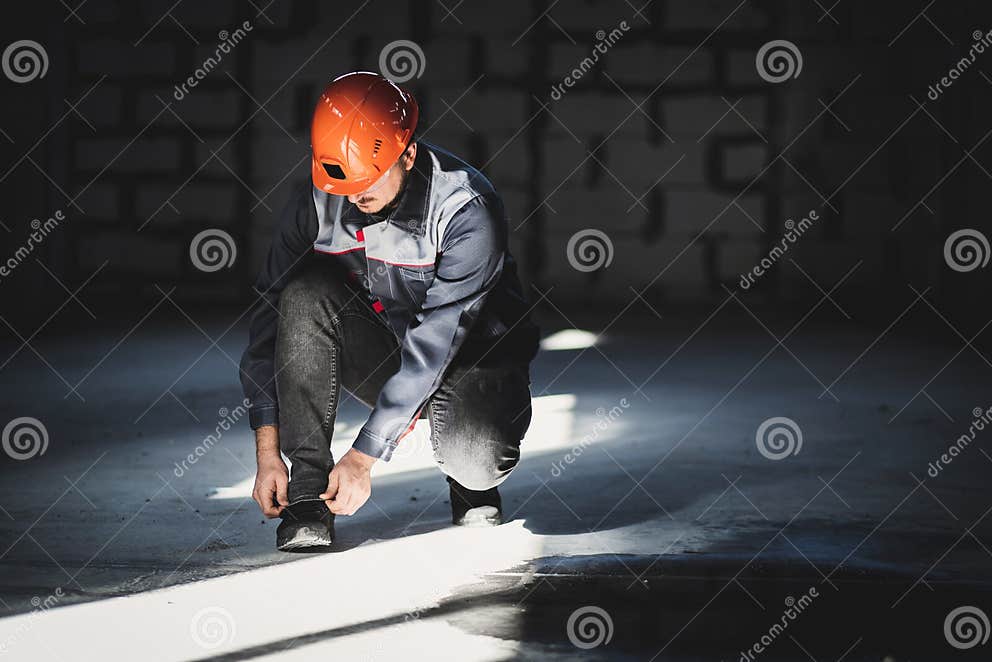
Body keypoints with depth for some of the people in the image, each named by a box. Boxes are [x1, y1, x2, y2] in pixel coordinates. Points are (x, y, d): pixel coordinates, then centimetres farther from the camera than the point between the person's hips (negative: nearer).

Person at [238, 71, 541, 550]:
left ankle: (472, 487, 6)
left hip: (471, 355, -3)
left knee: (476, 459, -35)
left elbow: (433, 345, -30)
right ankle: (307, 488, -21)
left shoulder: (467, 211, -28)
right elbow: (270, 318, -11)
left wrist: (363, 457, -31)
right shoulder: (316, 202, -15)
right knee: (305, 292, -27)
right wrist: (267, 451, -18)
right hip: (379, 356, 4)